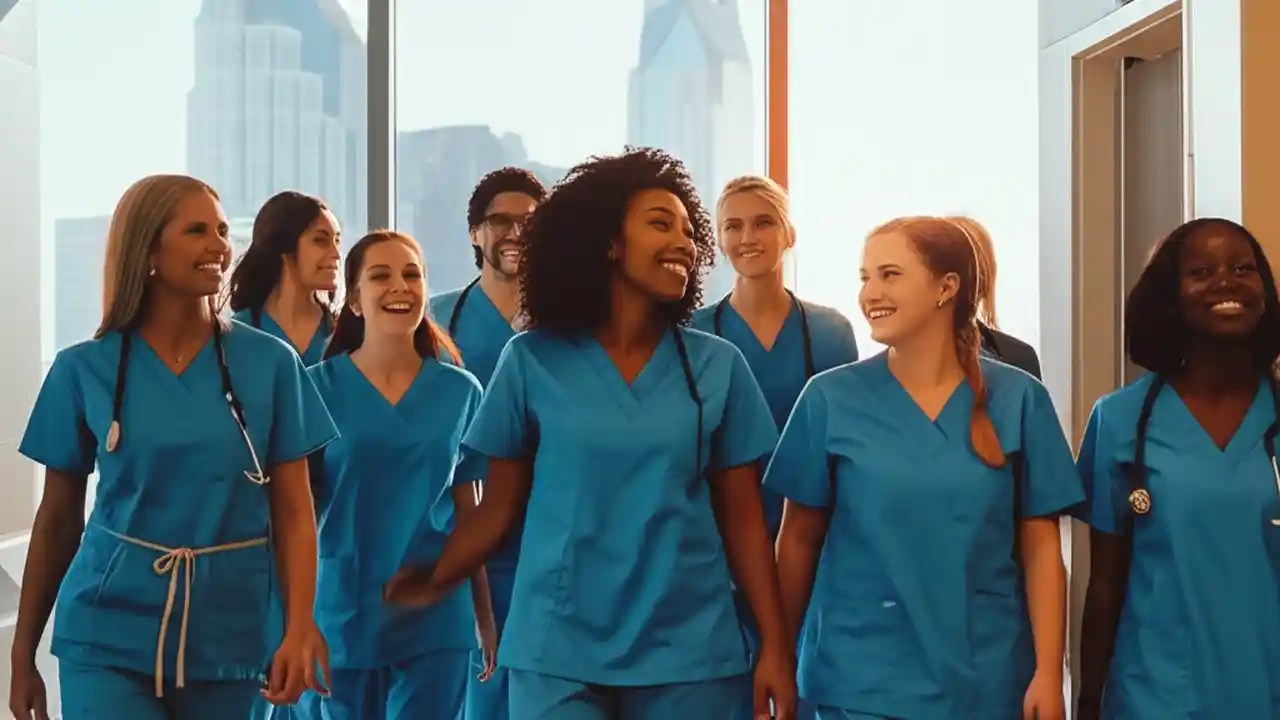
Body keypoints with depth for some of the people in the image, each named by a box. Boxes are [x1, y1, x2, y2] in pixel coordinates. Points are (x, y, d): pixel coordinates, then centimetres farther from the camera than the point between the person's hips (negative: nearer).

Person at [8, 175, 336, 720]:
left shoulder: (270, 363, -1)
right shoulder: (84, 369, -2)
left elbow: (293, 512, -1)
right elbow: (58, 519, 6)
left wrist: (300, 627, -14)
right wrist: (23, 653, 9)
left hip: (228, 639, 1)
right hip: (108, 637, -1)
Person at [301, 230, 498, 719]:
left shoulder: (460, 390, 3)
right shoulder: (319, 386, -3)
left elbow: (468, 513, 9)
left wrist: (487, 619, 10)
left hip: (435, 617, 1)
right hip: (342, 613, -1)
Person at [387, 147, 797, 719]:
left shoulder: (718, 366, 2)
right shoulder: (531, 361, 0)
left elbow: (742, 518, 3)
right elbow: (500, 508, 4)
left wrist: (775, 644, -1)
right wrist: (430, 584, -6)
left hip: (688, 652, 1)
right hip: (557, 650, -1)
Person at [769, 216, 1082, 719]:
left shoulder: (1018, 399, -1)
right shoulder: (830, 398, -3)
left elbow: (1040, 547, 0)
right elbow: (800, 538, 3)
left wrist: (1048, 674, -6)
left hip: (987, 677, 1)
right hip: (861, 678, -1)